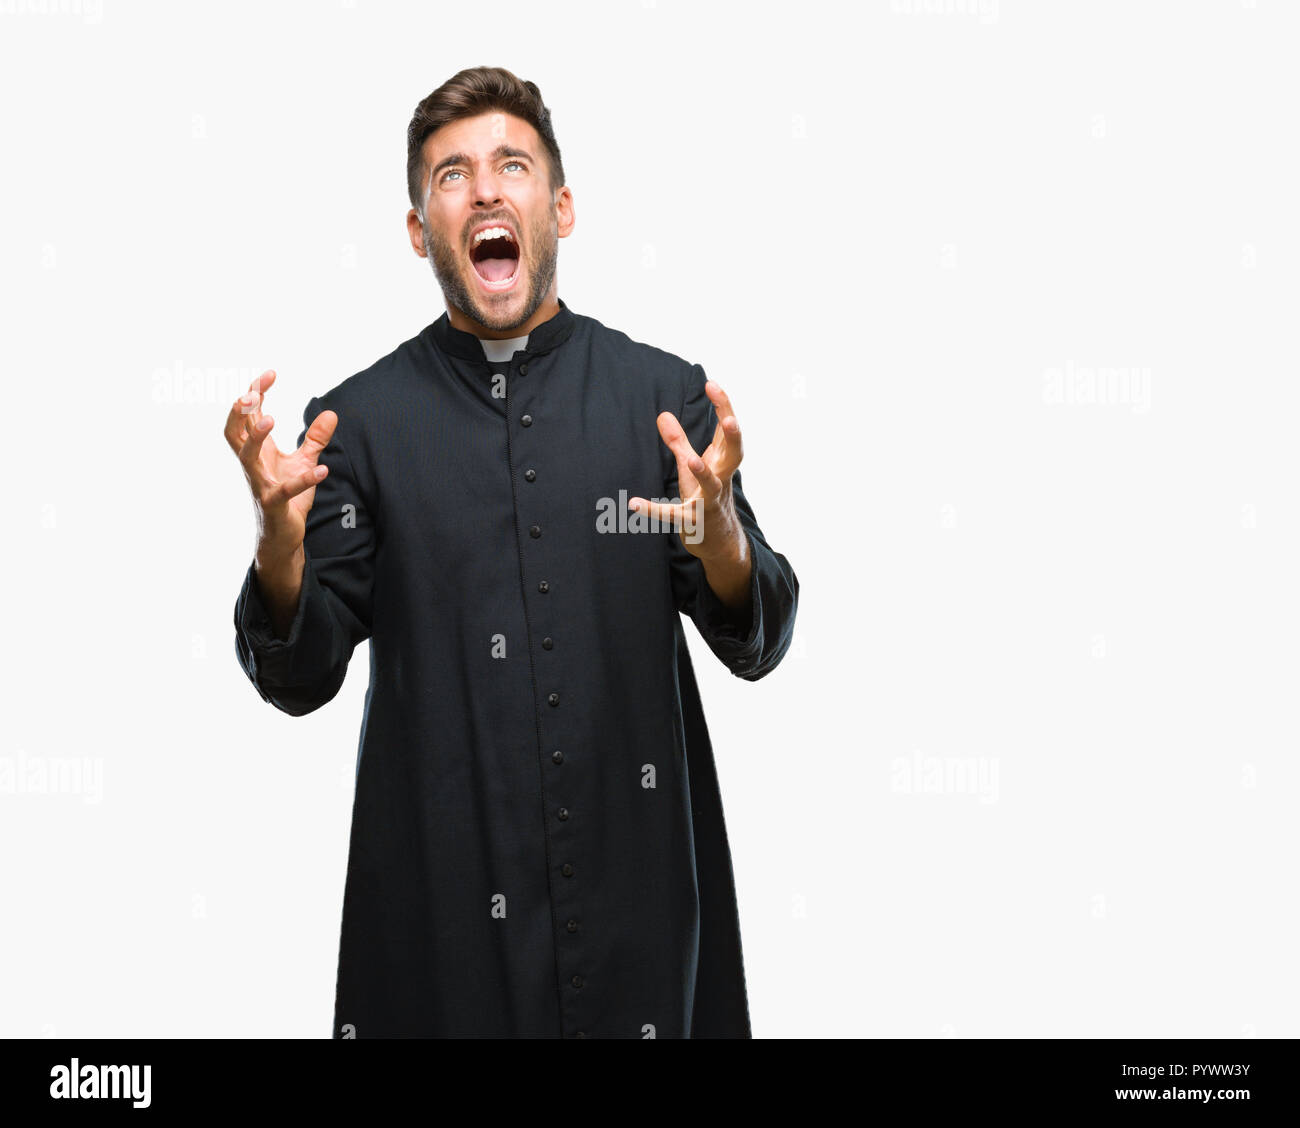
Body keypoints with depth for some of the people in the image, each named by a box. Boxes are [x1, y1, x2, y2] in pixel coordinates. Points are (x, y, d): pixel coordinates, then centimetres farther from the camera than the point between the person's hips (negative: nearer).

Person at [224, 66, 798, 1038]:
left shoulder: (667, 398, 0)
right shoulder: (359, 419, -1)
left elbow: (756, 647, 0)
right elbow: (301, 681, -2)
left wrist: (723, 545, -21)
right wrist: (280, 543, -21)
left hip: (637, 881, 1)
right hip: (438, 899, 0)